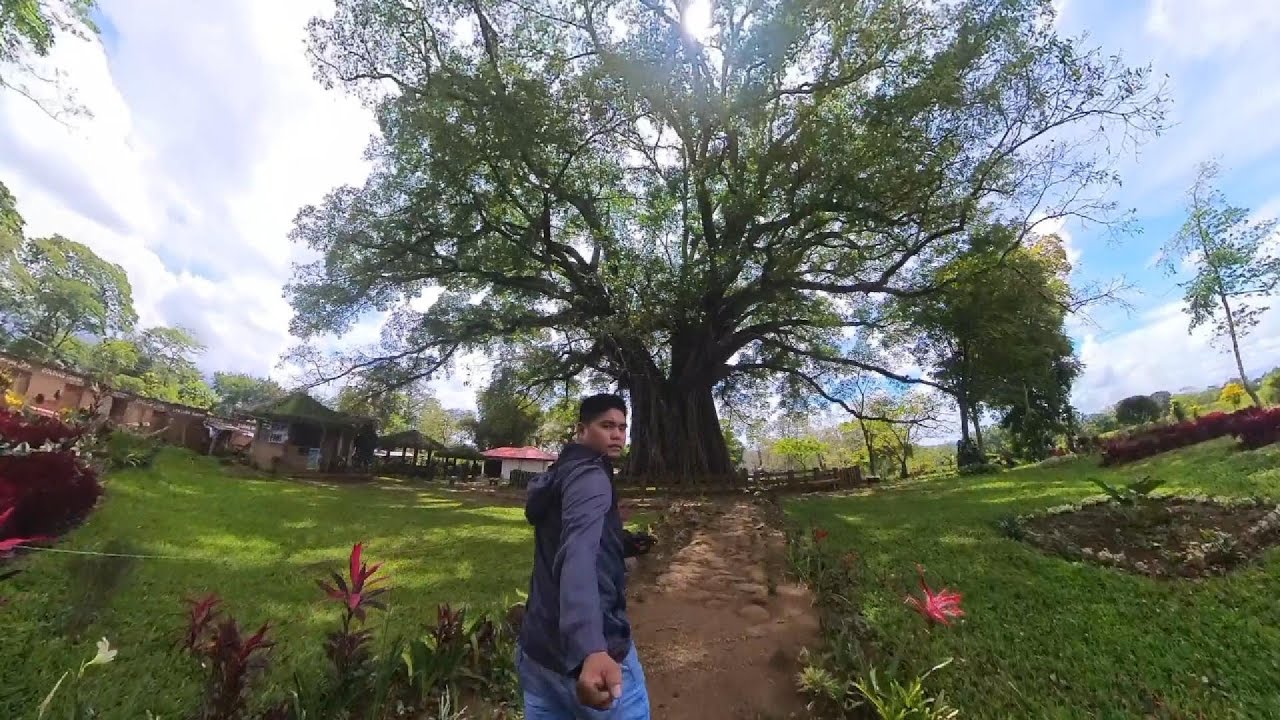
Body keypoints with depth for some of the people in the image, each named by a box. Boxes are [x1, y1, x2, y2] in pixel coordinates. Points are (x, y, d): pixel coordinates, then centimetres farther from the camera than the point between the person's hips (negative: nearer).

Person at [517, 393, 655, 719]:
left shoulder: (557, 476, 13)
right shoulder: (590, 476, -16)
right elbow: (578, 555, -33)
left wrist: (624, 545, 12)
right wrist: (591, 650, -47)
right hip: (589, 652, -8)